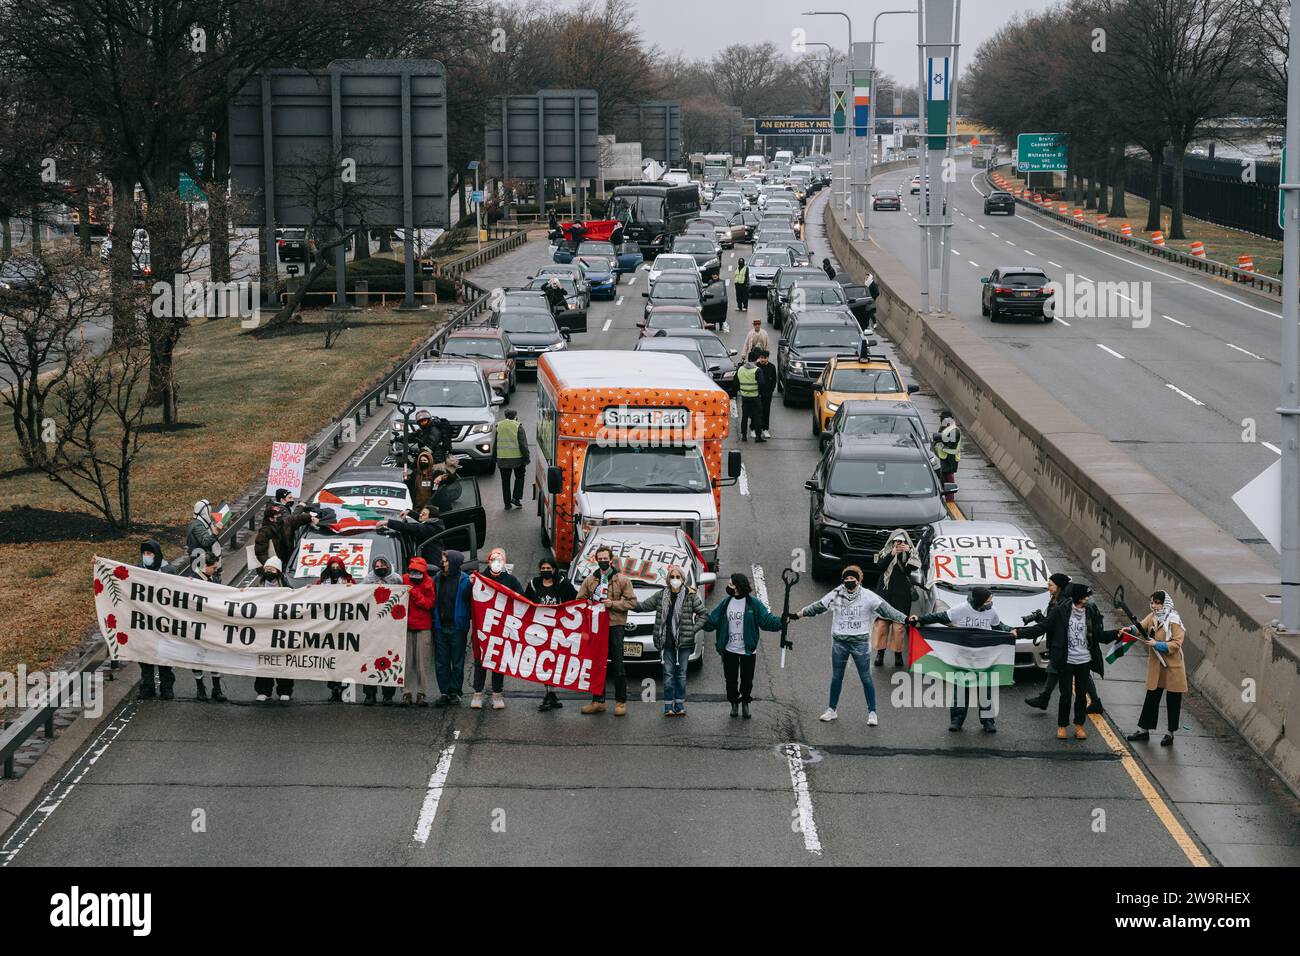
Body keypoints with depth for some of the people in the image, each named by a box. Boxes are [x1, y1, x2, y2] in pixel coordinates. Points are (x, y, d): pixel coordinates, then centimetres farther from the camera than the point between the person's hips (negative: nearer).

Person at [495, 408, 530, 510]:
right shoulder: (518, 427, -6)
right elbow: (523, 445, -8)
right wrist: (526, 460, -4)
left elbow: (495, 444, 9)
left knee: (505, 481, 11)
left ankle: (507, 503, 12)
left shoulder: (498, 426, 4)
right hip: (517, 459, -3)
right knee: (519, 477, 18)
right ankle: (516, 498, 6)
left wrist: (495, 459, 17)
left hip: (502, 459, 3)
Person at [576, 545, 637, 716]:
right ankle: (598, 701, 14)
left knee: (617, 664, -4)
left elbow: (632, 602, -1)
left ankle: (621, 702, 2)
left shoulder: (622, 579, 2)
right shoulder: (589, 580, 12)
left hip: (615, 625, -4)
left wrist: (613, 604, -12)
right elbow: (580, 600, 15)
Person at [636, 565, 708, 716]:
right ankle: (668, 706, 3)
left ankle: (680, 705, 12)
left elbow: (703, 614, 4)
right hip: (667, 642, 1)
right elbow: (643, 606, 14)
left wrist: (693, 629, -4)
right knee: (668, 674, 0)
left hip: (684, 642, -1)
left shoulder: (691, 596, 0)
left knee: (681, 673, 5)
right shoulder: (661, 595, 7)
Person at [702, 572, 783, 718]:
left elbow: (767, 620, -12)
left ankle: (745, 703, 28)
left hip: (748, 651, -3)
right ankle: (734, 704, 27)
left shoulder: (753, 603, -8)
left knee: (747, 680, 8)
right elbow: (712, 621, 3)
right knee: (731, 680, 9)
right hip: (729, 651, 3)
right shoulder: (726, 603, 3)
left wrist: (781, 621, -28)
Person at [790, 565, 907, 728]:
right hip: (839, 642, 3)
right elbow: (817, 607, 3)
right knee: (836, 677, 14)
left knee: (866, 678, 1)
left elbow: (885, 609, -13)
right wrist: (797, 614, 2)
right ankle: (832, 709, 28)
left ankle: (872, 712, 10)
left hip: (860, 643, -3)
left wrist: (905, 619, -22)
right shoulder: (835, 595, -3)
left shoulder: (868, 596, -10)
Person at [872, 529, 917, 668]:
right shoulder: (884, 553, 10)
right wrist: (892, 554, -18)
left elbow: (915, 567, -8)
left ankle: (898, 654, 3)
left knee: (899, 625, -6)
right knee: (881, 623, -6)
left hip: (902, 594, -1)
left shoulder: (910, 553, 9)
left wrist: (908, 552, -21)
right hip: (885, 592, 1)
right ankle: (880, 653, 0)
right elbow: (879, 566, -7)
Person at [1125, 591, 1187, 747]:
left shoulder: (1174, 621, -15)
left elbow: (1176, 644, -19)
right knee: (1151, 698, 11)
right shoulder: (1152, 617, 5)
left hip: (1172, 666, -6)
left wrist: (1156, 644, -25)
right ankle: (1144, 730, 20)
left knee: (1173, 700, 6)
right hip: (1155, 666, 6)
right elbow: (1141, 627, -7)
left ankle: (1171, 733, 16)